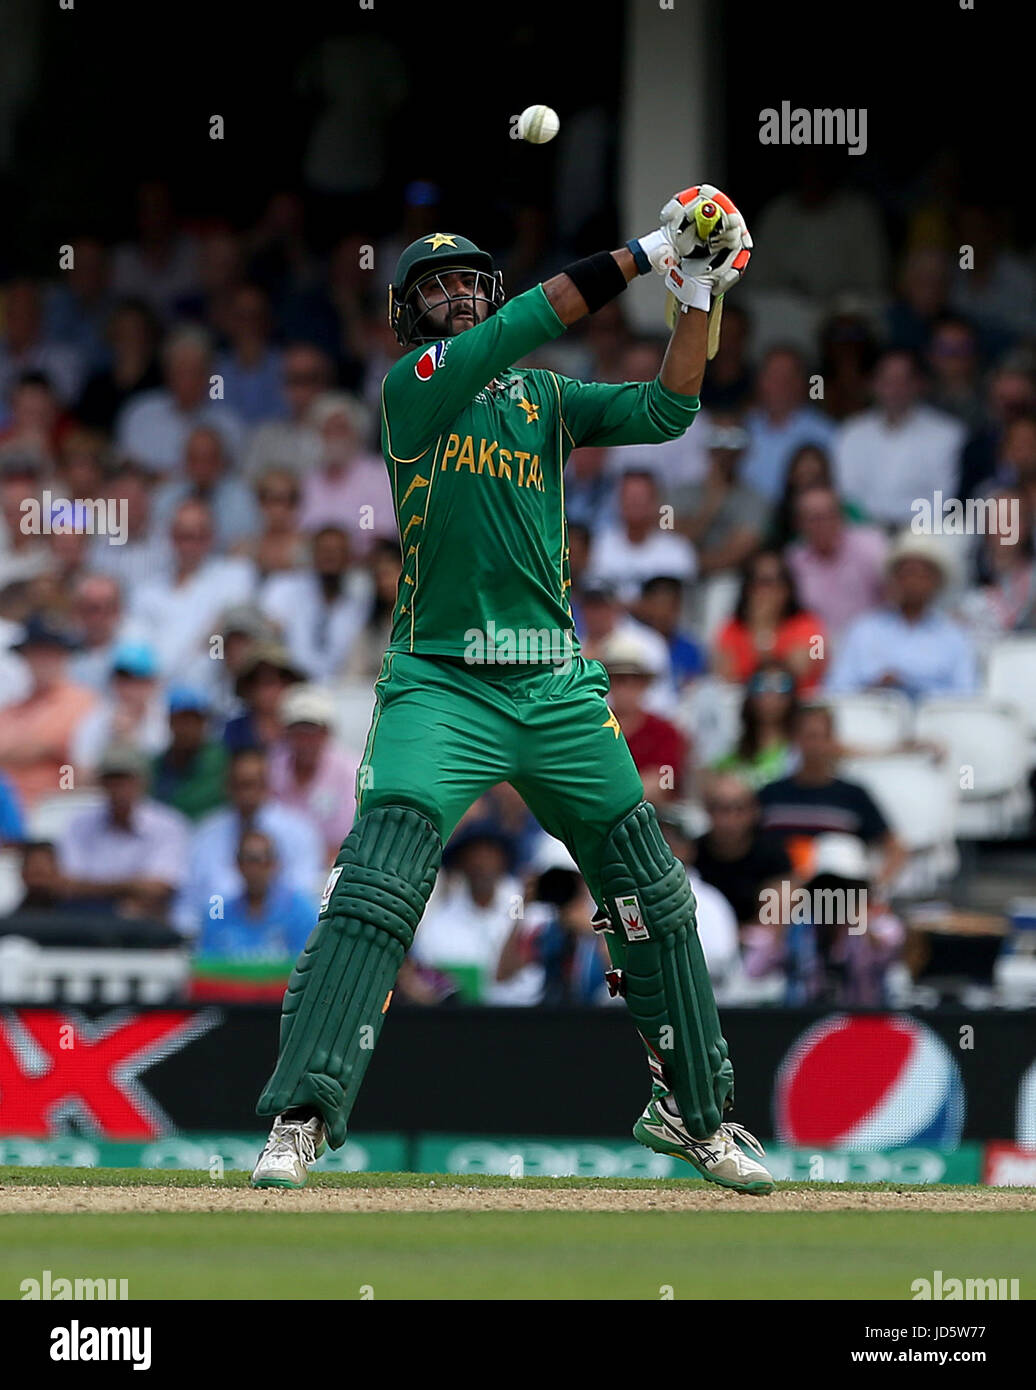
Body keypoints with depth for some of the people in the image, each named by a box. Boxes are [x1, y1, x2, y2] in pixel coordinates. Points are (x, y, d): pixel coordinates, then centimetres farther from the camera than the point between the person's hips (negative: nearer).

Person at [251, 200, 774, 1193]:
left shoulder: (547, 399, 14)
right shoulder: (414, 385, -1)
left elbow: (664, 411, 4)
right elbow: (521, 327, -15)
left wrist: (697, 299, -9)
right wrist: (646, 251, -17)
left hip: (556, 688, 5)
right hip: (441, 685, -5)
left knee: (653, 895, 9)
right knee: (377, 885, -21)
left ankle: (692, 1113, 25)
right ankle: (298, 1120, -21)